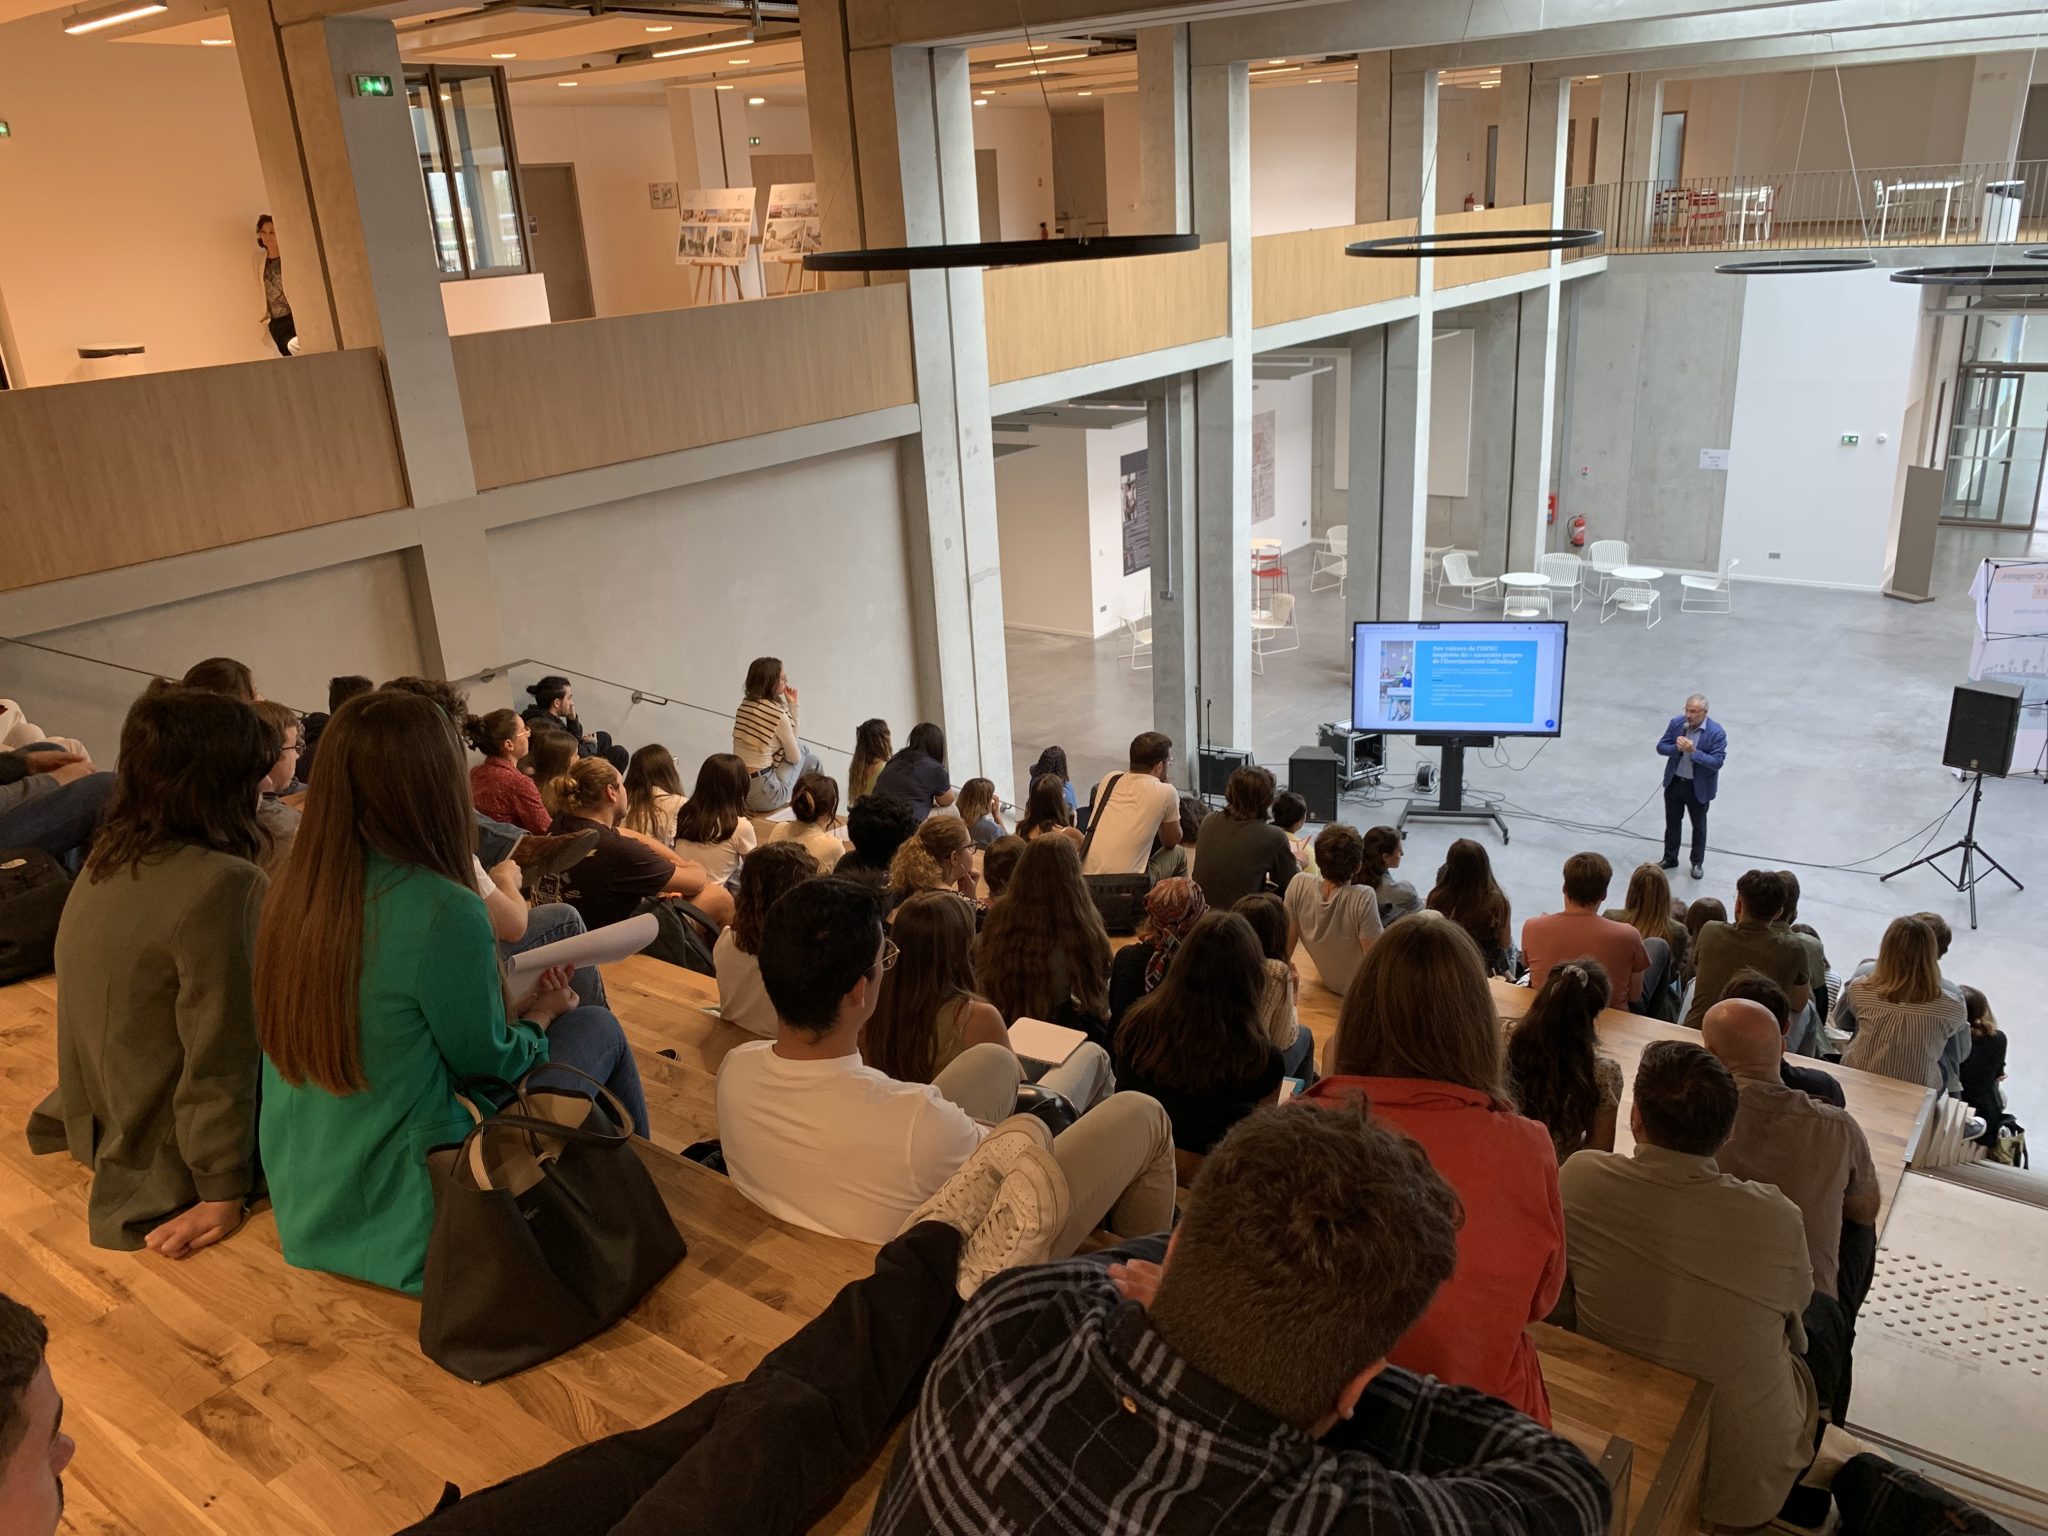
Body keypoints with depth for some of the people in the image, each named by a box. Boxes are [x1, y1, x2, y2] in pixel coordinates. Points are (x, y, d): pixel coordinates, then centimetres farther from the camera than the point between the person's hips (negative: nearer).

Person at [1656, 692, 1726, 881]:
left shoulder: (1716, 732, -21)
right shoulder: (1676, 722, -9)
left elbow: (1717, 761, -24)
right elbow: (1660, 747, -6)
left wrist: (1694, 751, -34)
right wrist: (1677, 748, -26)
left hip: (1699, 787, -3)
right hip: (1674, 782, 4)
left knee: (1698, 826, 15)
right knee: (1672, 822, 18)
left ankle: (1697, 862, 33)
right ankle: (1670, 858, 35)